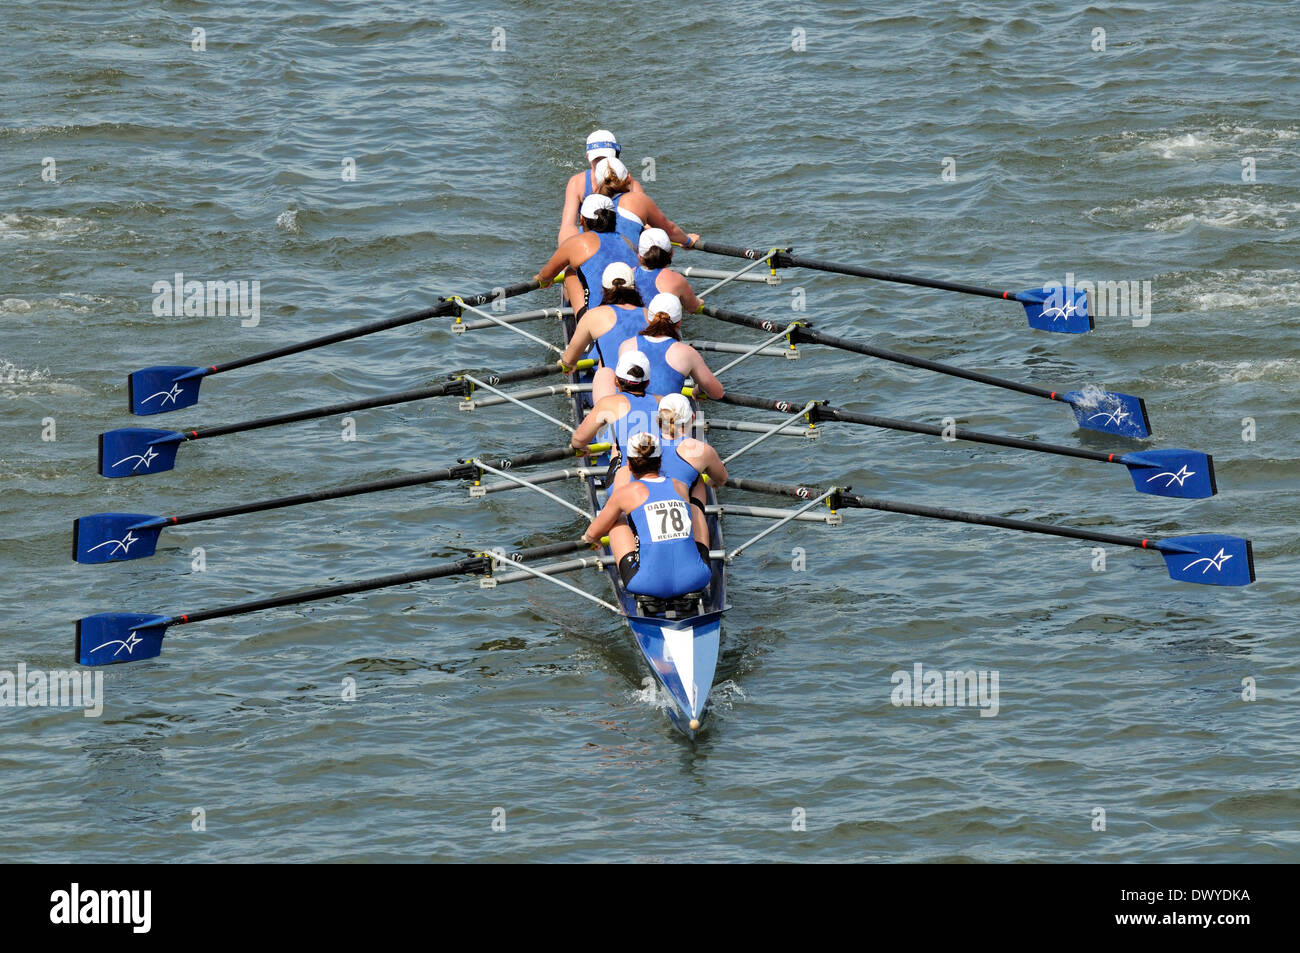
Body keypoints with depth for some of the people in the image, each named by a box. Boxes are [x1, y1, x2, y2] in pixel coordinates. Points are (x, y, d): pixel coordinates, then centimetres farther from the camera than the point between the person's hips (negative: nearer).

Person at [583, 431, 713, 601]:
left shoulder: (626, 493, 3)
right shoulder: (681, 487, 13)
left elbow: (593, 534, 17)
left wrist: (589, 538, 44)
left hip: (649, 584, -3)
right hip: (695, 580, 3)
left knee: (617, 521, 22)